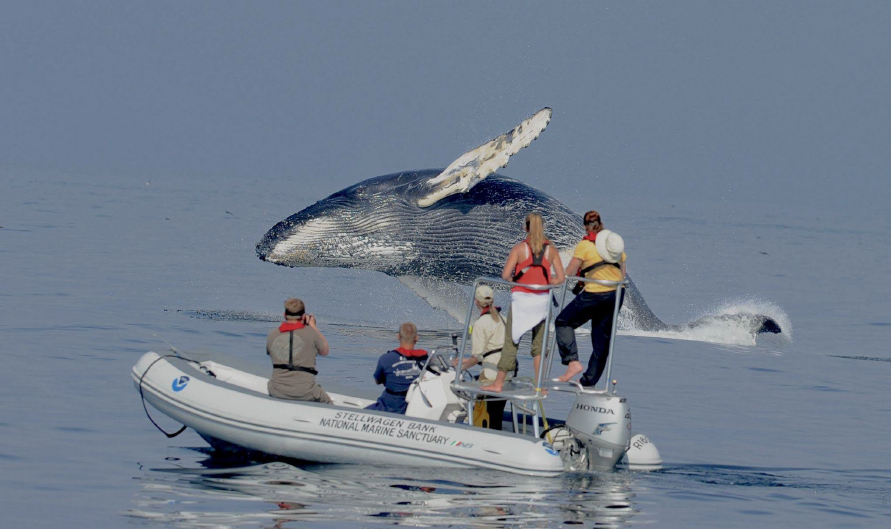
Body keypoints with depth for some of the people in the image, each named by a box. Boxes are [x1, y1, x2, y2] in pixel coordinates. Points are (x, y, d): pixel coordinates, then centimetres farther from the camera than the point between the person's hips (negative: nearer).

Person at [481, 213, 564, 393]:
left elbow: (505, 275, -10)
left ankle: (499, 383, 5)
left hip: (521, 298, -2)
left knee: (511, 342, 3)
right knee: (539, 344, 9)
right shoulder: (551, 249, 2)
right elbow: (560, 278, 0)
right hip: (542, 299, 2)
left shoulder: (519, 248, -5)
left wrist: (517, 280, 9)